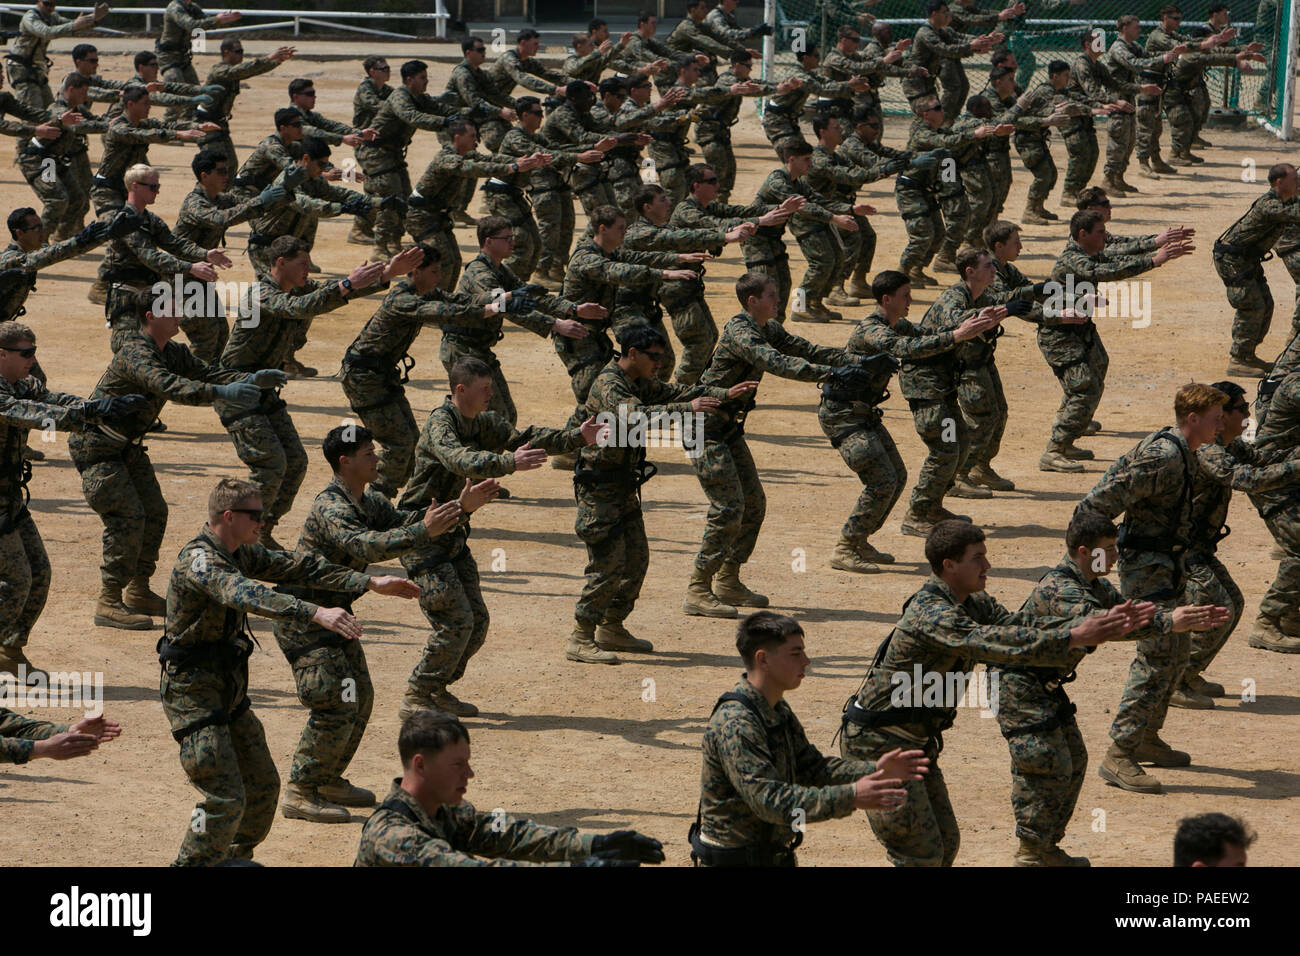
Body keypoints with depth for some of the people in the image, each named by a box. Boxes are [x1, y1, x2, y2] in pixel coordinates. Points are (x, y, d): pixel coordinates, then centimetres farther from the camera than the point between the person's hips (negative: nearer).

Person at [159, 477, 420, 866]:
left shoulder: (240, 553, 7)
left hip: (229, 688, 10)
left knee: (263, 785, 15)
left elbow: (296, 567, 10)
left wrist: (371, 582, 4)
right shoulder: (198, 560, -23)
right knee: (225, 800, -13)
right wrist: (317, 613, -52)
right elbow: (244, 594, -40)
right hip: (193, 691, -10)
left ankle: (233, 860, 32)